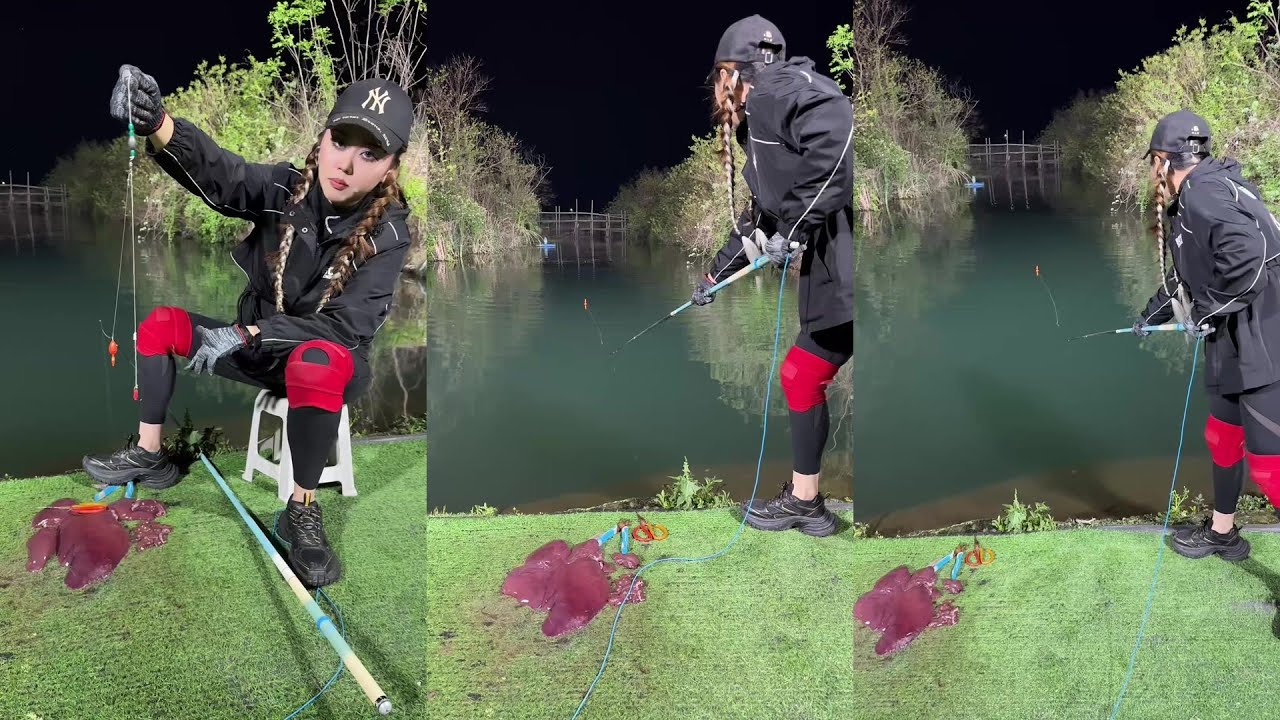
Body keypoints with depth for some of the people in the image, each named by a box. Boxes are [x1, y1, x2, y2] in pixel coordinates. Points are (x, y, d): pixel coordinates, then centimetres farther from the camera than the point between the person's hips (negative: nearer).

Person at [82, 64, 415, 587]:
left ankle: (303, 510, -28)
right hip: (260, 346, 5)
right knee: (161, 322, -5)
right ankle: (150, 456, 8)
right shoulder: (287, 189, -10)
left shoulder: (387, 236, -18)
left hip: (325, 359, -5)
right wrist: (157, 126, -51)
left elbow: (346, 326, -26)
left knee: (319, 360, -39)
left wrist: (245, 334, -35)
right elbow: (220, 175, -29)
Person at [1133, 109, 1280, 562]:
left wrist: (1209, 312, -18)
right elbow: (1188, 274, 31)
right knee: (1221, 437, 23)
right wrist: (1154, 313, 42)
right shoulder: (1195, 200, 16)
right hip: (1239, 349, 11)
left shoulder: (1202, 191, -16)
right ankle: (1222, 533, 41)